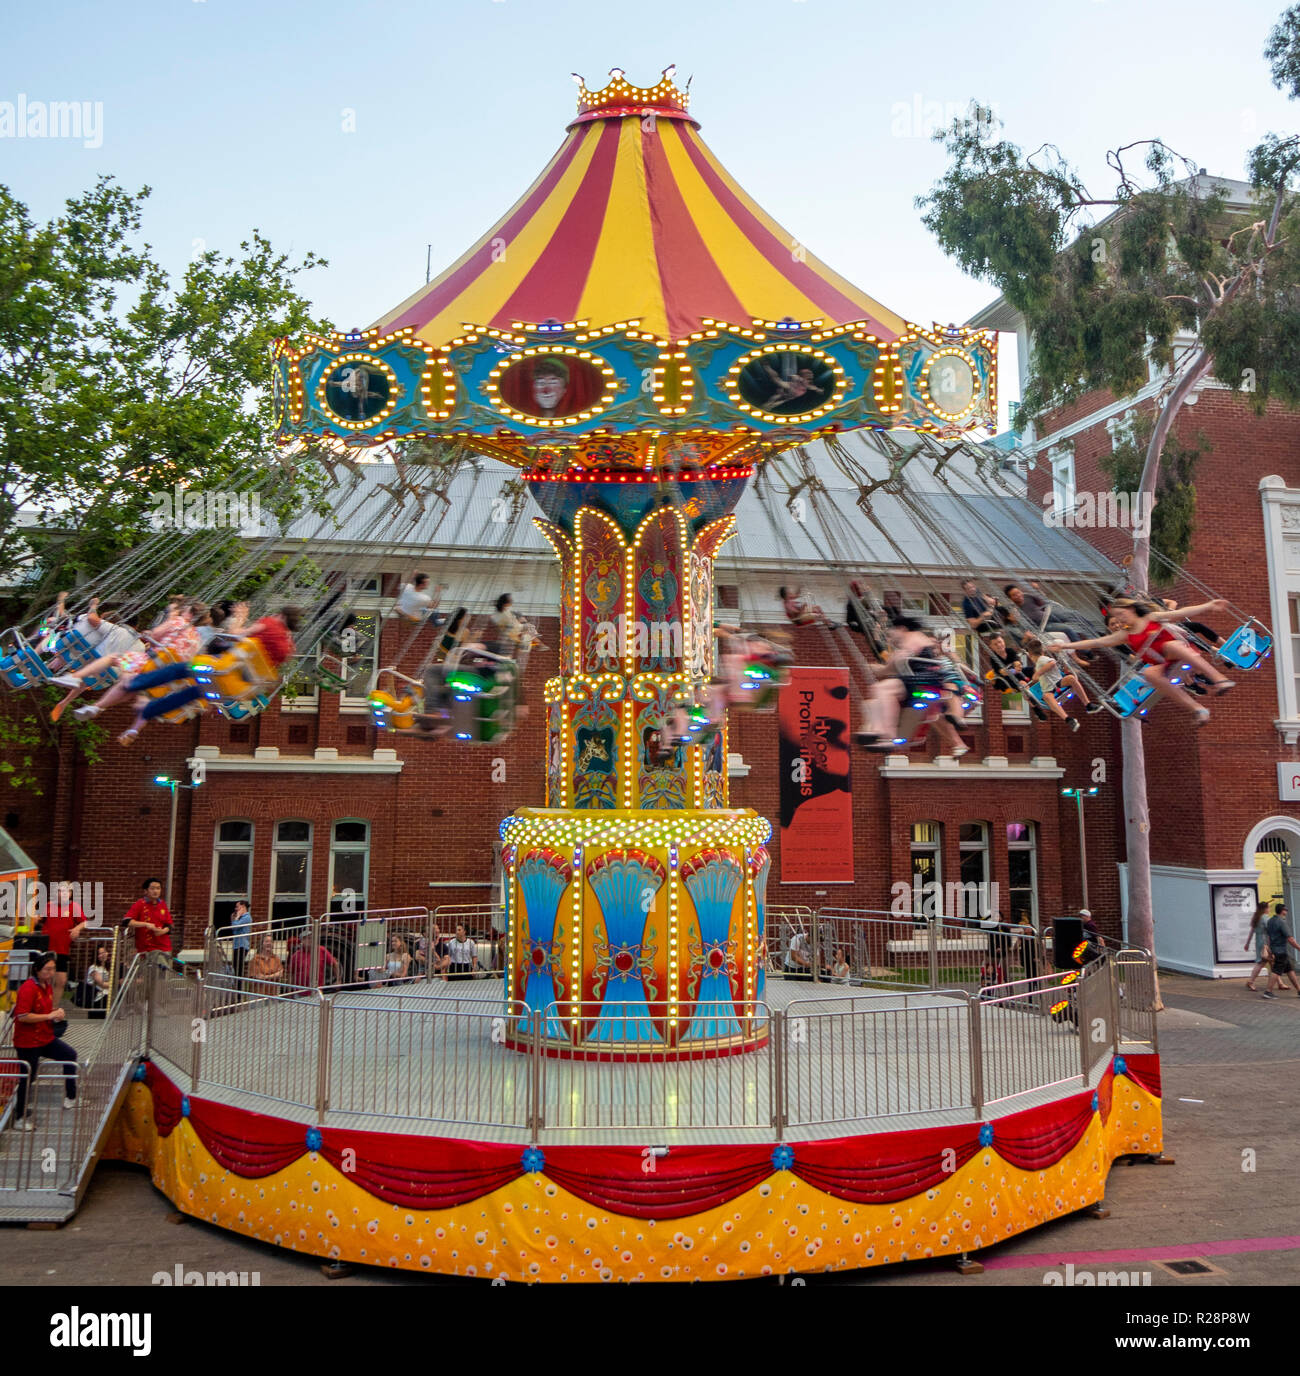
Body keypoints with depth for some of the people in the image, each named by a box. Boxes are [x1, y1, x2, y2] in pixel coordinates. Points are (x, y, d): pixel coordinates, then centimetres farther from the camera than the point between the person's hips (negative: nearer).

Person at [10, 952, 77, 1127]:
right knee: (28, 1078, 2)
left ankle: (70, 1098, 23)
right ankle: (20, 1117, 18)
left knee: (70, 1055, 10)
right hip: (28, 1043, -8)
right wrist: (49, 1016, -22)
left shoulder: (48, 986, 7)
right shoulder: (28, 988, -20)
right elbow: (22, 1016, -26)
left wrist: (57, 1013, 3)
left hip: (46, 1039, 8)